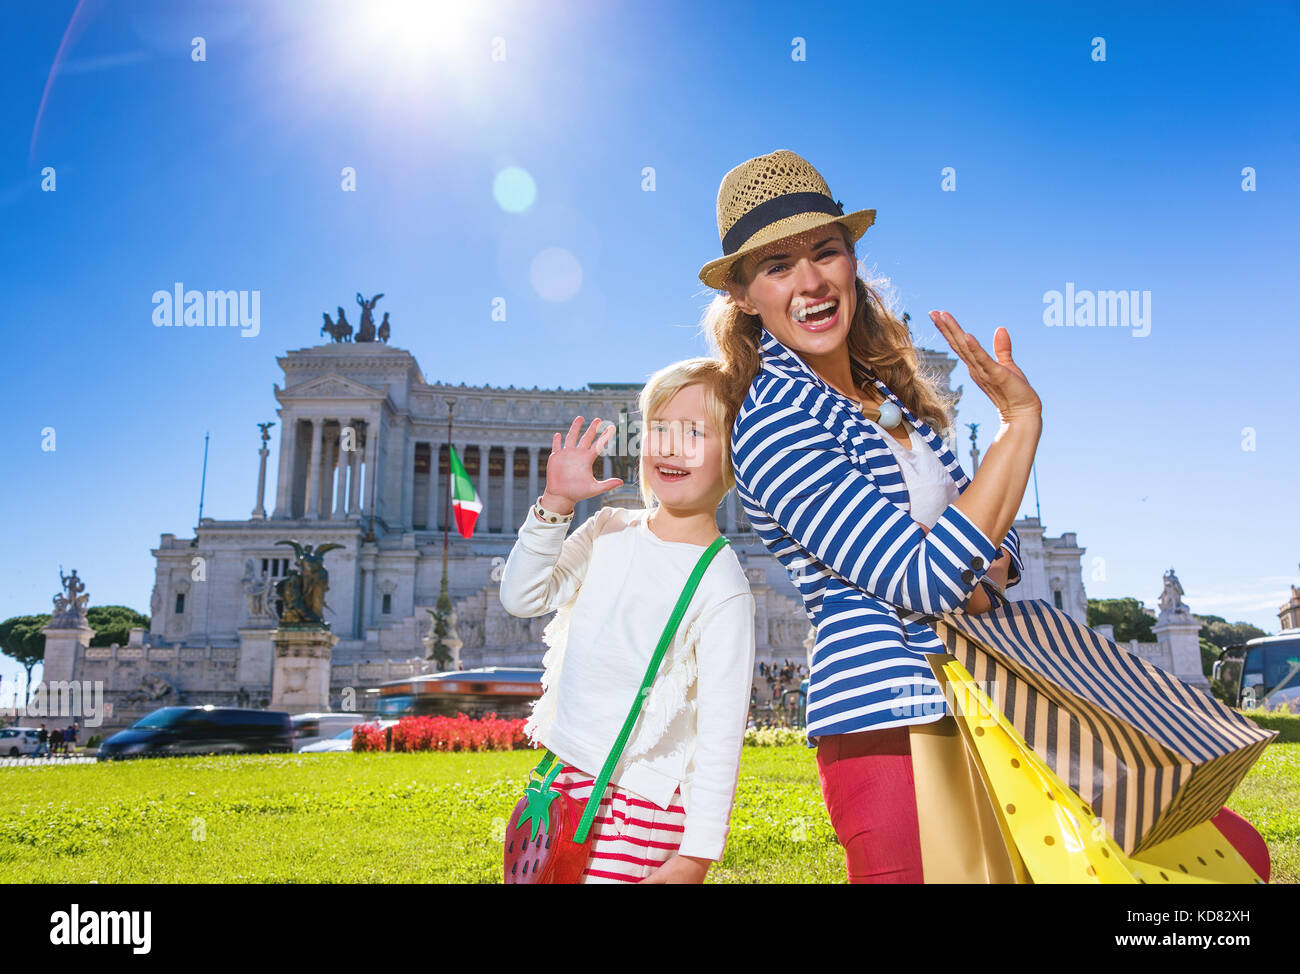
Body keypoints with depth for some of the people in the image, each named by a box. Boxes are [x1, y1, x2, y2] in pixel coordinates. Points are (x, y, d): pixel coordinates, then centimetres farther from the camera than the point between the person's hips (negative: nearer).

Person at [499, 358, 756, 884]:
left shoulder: (721, 586, -14)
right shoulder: (610, 531, 2)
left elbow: (721, 730, -13)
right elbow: (521, 598, 3)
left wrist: (696, 854, -13)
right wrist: (554, 504, -9)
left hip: (641, 801, -5)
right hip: (565, 780, 6)